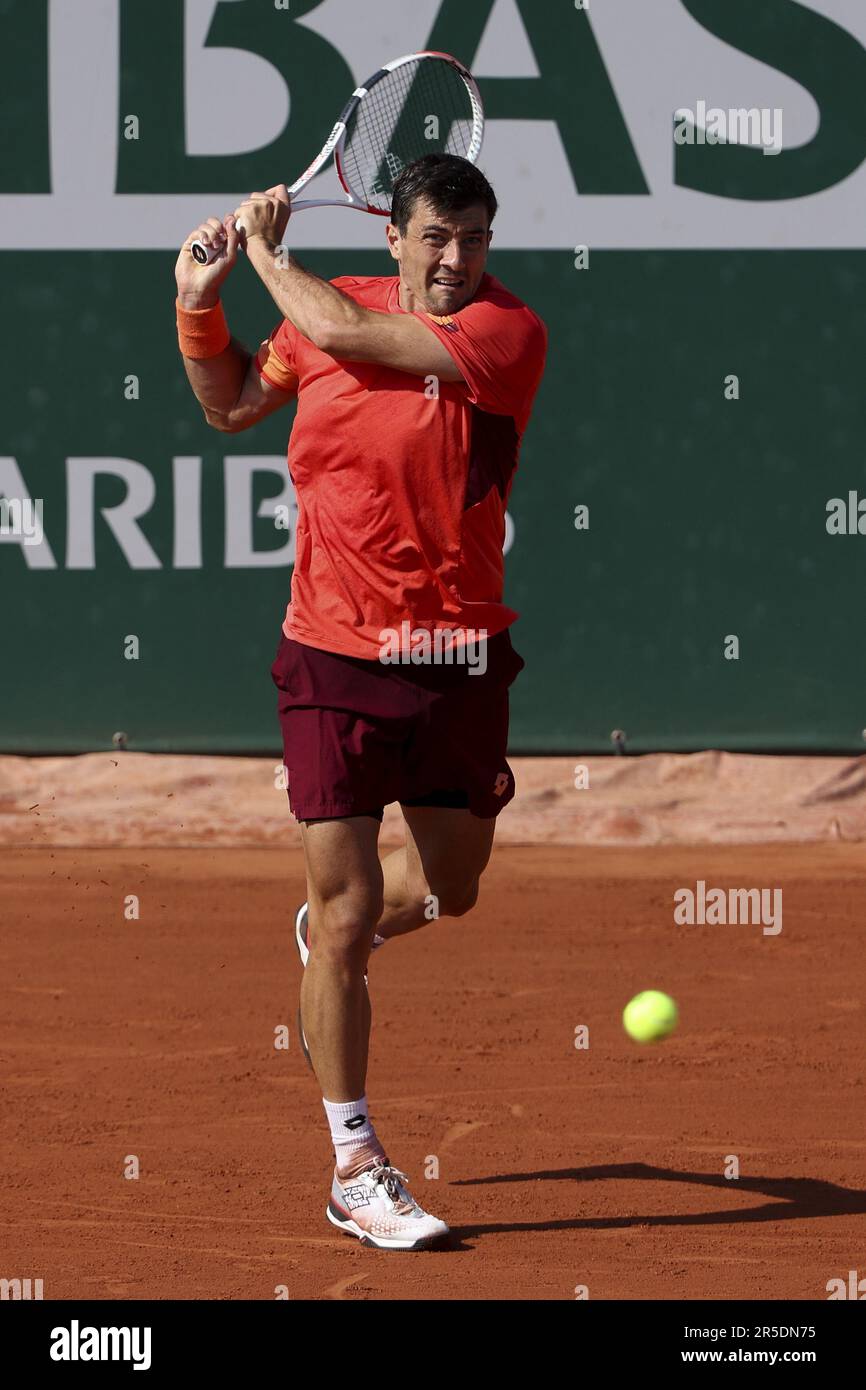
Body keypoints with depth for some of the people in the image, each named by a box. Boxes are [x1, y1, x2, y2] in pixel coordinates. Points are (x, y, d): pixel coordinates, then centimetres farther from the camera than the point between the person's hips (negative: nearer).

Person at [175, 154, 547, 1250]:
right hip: (334, 660, 0)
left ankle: (335, 930, 50)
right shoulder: (330, 304, 2)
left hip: (456, 659, 0)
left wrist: (266, 253, -6)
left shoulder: (508, 333, -11)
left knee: (446, 892, 14)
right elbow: (231, 404, 20)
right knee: (347, 909, -3)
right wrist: (200, 302, 6)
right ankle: (355, 1170, 6)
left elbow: (347, 334, -22)